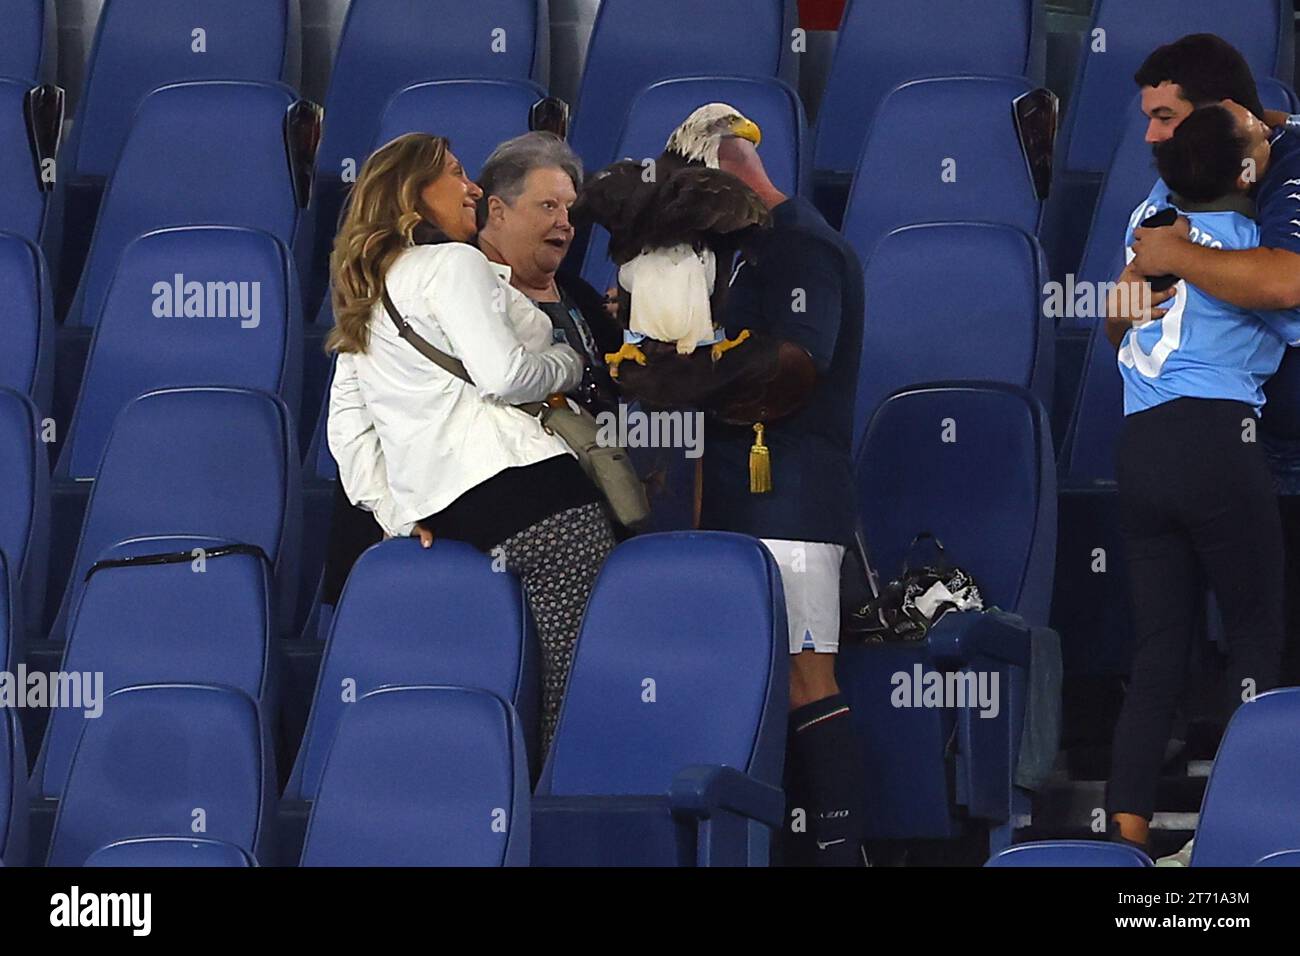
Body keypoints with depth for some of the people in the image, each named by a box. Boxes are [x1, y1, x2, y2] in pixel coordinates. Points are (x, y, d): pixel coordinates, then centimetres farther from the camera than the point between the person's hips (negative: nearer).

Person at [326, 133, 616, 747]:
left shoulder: (365, 299, 25)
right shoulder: (453, 264, 0)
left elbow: (346, 423, 24)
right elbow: (502, 374, -12)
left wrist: (393, 512, 19)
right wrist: (570, 363, 6)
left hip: (441, 508, 9)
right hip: (522, 479, -9)